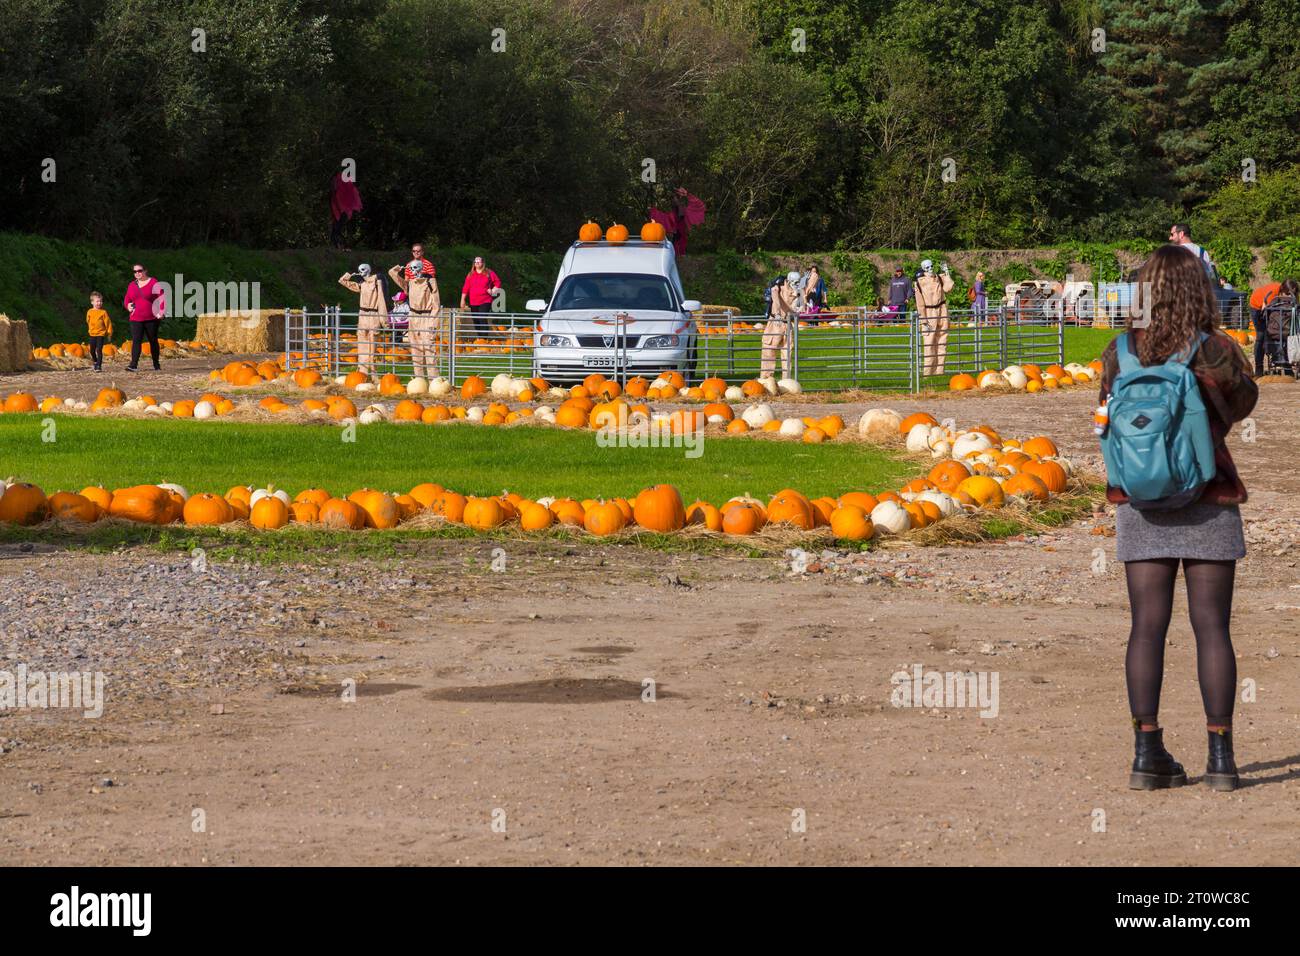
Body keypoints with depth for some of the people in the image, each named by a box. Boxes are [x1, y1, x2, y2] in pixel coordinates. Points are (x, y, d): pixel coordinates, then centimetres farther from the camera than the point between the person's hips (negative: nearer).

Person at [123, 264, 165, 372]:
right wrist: (128, 305, -2)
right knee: (136, 341, -12)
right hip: (136, 319, 2)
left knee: (153, 341, 8)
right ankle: (133, 364, -20)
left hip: (151, 318, -2)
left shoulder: (153, 283, -2)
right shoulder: (132, 285, 11)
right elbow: (127, 298, 21)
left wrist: (161, 311, -16)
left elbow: (161, 297, -5)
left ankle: (156, 365, 21)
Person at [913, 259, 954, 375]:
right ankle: (928, 373, -4)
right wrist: (924, 321, -12)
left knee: (942, 343, 7)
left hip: (942, 311, 4)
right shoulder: (919, 283, -4)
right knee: (929, 344, -7)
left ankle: (939, 371, 14)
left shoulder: (940, 278, 8)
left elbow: (948, 288, -11)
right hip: (928, 313, -4)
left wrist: (946, 273, -7)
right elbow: (920, 303, -7)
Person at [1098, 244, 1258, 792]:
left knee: (1148, 627, 4)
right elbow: (1242, 403, 11)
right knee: (1211, 627, 1)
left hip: (1140, 503, 2)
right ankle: (1220, 755, 1)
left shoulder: (1119, 354, -3)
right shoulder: (1218, 352, -9)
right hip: (1208, 503, -2)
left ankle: (1147, 751, 1)